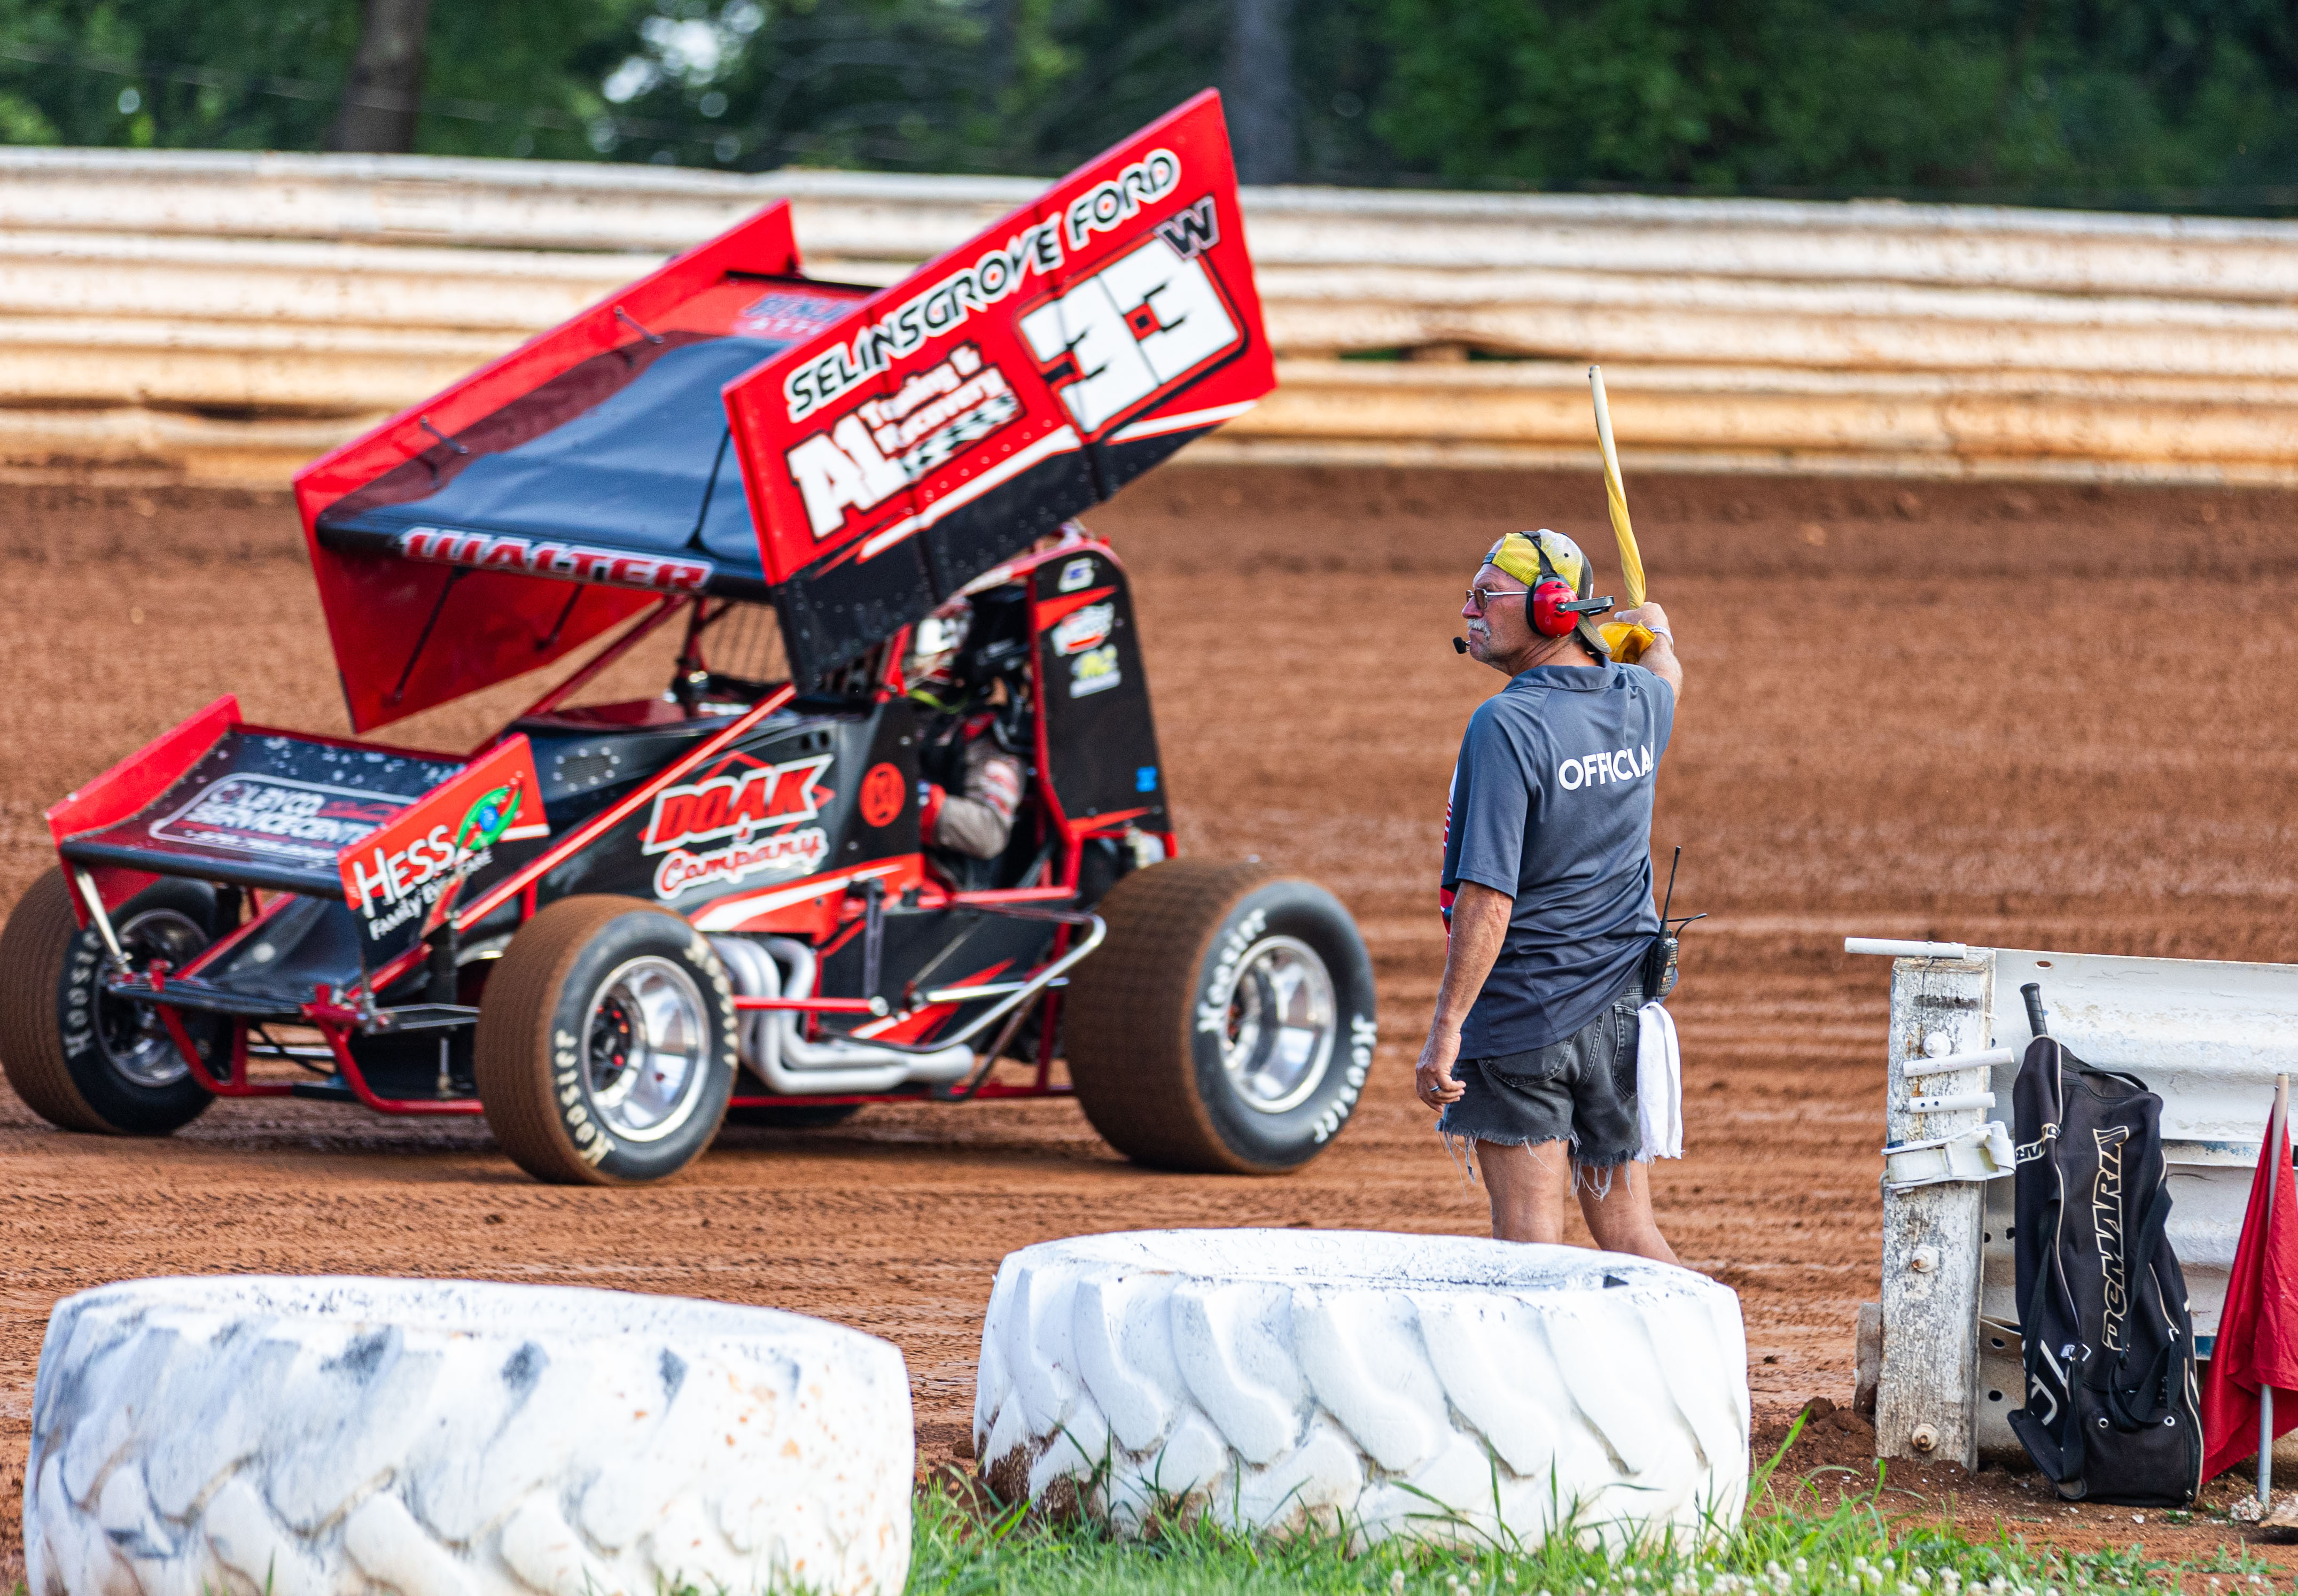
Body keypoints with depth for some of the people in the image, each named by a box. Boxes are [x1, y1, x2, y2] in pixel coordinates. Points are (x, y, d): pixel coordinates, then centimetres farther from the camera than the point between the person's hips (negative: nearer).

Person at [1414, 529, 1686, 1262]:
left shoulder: (1507, 725, -17)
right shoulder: (1640, 704, 4)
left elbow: (1489, 898, -23)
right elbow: (1663, 665, 33)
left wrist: (1446, 1026, -22)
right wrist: (1652, 629, 55)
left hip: (1521, 1012, -7)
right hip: (1620, 1014, 7)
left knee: (1529, 1236, -6)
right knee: (1624, 1227, 13)